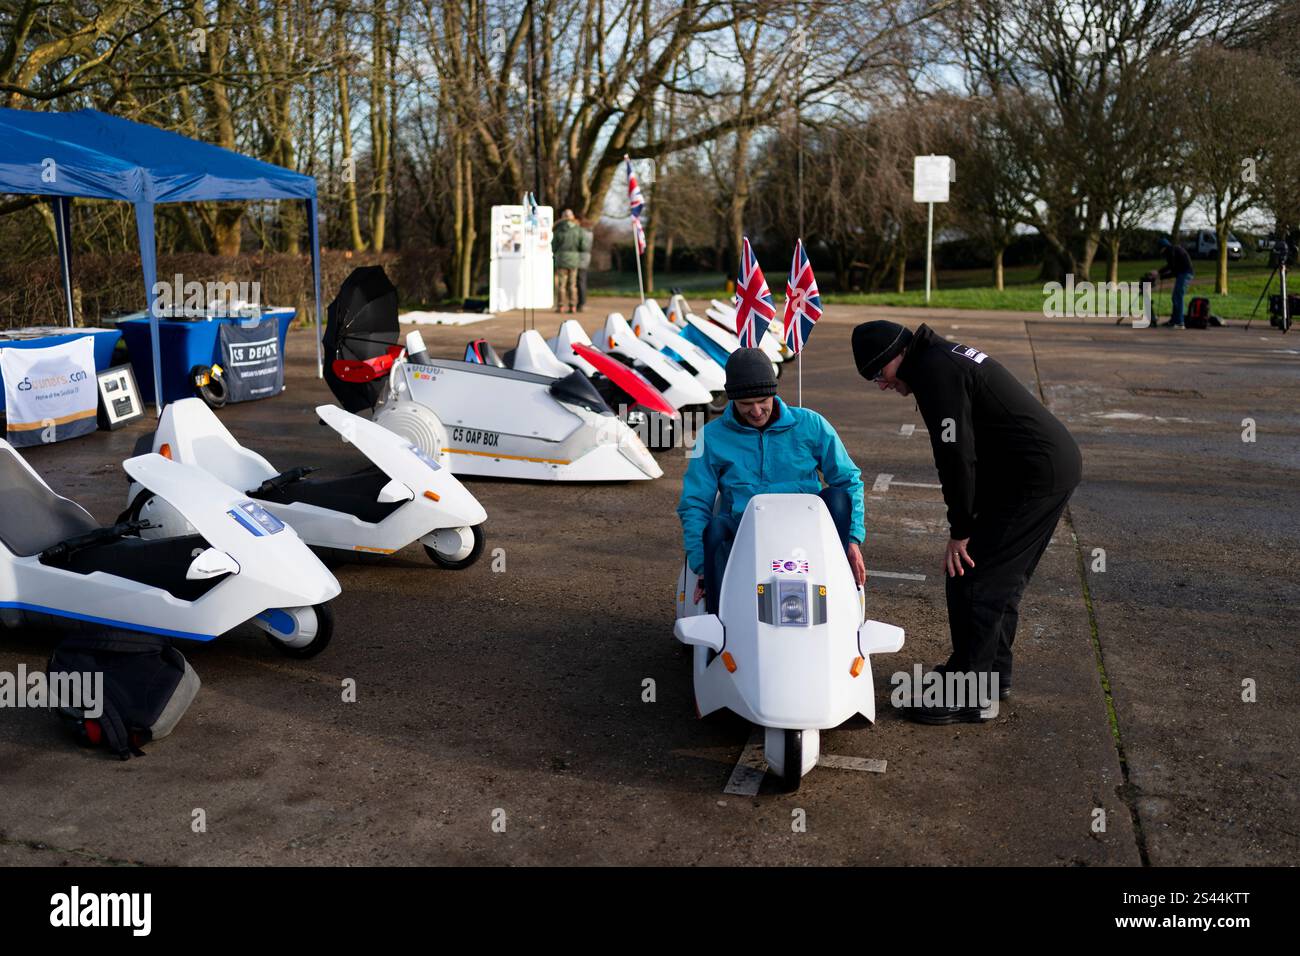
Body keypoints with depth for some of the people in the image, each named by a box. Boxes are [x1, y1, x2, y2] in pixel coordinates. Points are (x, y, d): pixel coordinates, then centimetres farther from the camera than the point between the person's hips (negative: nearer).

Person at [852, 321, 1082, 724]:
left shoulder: (935, 372, -17)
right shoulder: (947, 356, 16)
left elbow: (957, 457, -20)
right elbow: (958, 451, 19)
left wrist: (960, 531, -12)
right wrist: (967, 522, 18)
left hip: (1035, 476, -11)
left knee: (971, 579, -6)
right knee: (1004, 576, 19)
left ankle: (968, 694, 0)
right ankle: (993, 671, 32)